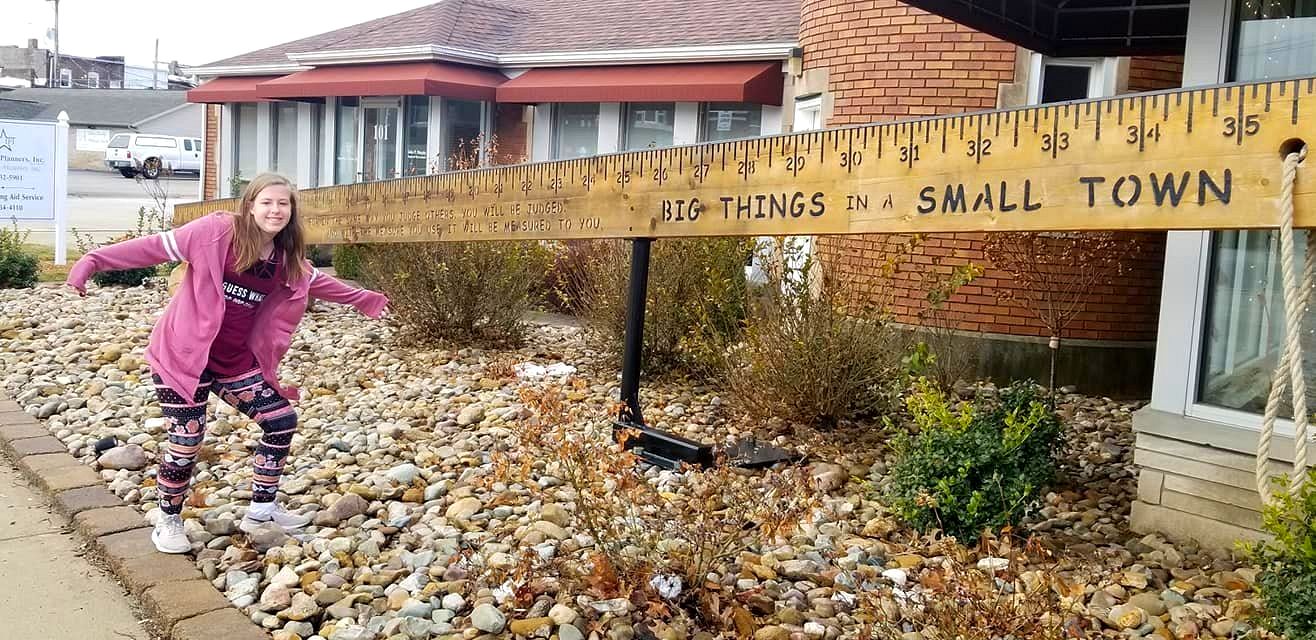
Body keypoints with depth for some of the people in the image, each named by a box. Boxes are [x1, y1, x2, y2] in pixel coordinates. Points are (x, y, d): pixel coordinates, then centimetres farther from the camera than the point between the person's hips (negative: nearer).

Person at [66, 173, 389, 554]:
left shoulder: (288, 260, 1)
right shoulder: (216, 232, -16)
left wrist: (362, 300, 28)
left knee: (282, 421, 4)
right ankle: (168, 522, 22)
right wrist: (95, 261, -17)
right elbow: (155, 247, -13)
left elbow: (319, 282, 19)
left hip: (237, 361, 6)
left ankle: (261, 510, 22)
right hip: (182, 355, -6)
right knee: (187, 441, -5)